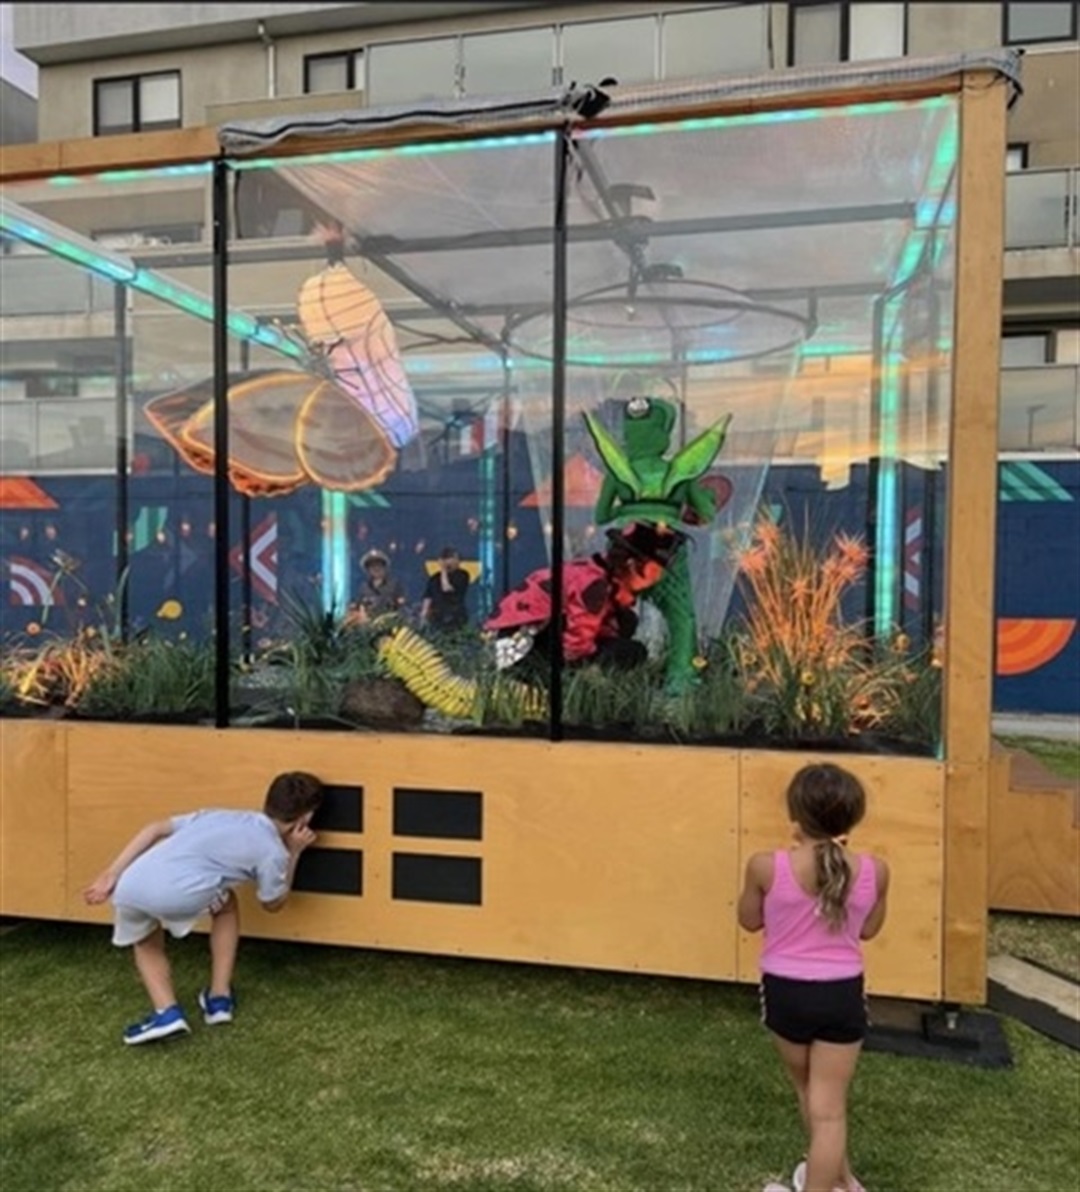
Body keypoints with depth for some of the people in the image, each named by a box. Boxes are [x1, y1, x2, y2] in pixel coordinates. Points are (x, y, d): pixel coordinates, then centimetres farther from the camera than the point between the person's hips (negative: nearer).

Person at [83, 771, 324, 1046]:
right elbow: (273, 903, 29)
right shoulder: (272, 851, 13)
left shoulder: (220, 816, 31)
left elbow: (155, 829, 24)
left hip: (130, 888, 4)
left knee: (147, 944, 35)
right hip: (178, 896, -4)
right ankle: (219, 997, 27)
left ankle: (166, 1012, 13)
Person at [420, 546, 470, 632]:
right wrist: (424, 612, -1)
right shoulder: (435, 578, 11)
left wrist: (444, 572, -6)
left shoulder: (462, 575, -4)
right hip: (437, 617, 5)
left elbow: (447, 588, -17)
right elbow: (428, 597, 10)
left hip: (455, 617, -5)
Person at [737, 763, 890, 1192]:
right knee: (829, 1107, 12)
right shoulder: (873, 871, -13)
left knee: (808, 1092, 26)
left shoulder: (767, 867, -19)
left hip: (785, 991, 0)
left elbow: (749, 921, -2)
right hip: (842, 994, 0)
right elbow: (868, 929, 4)